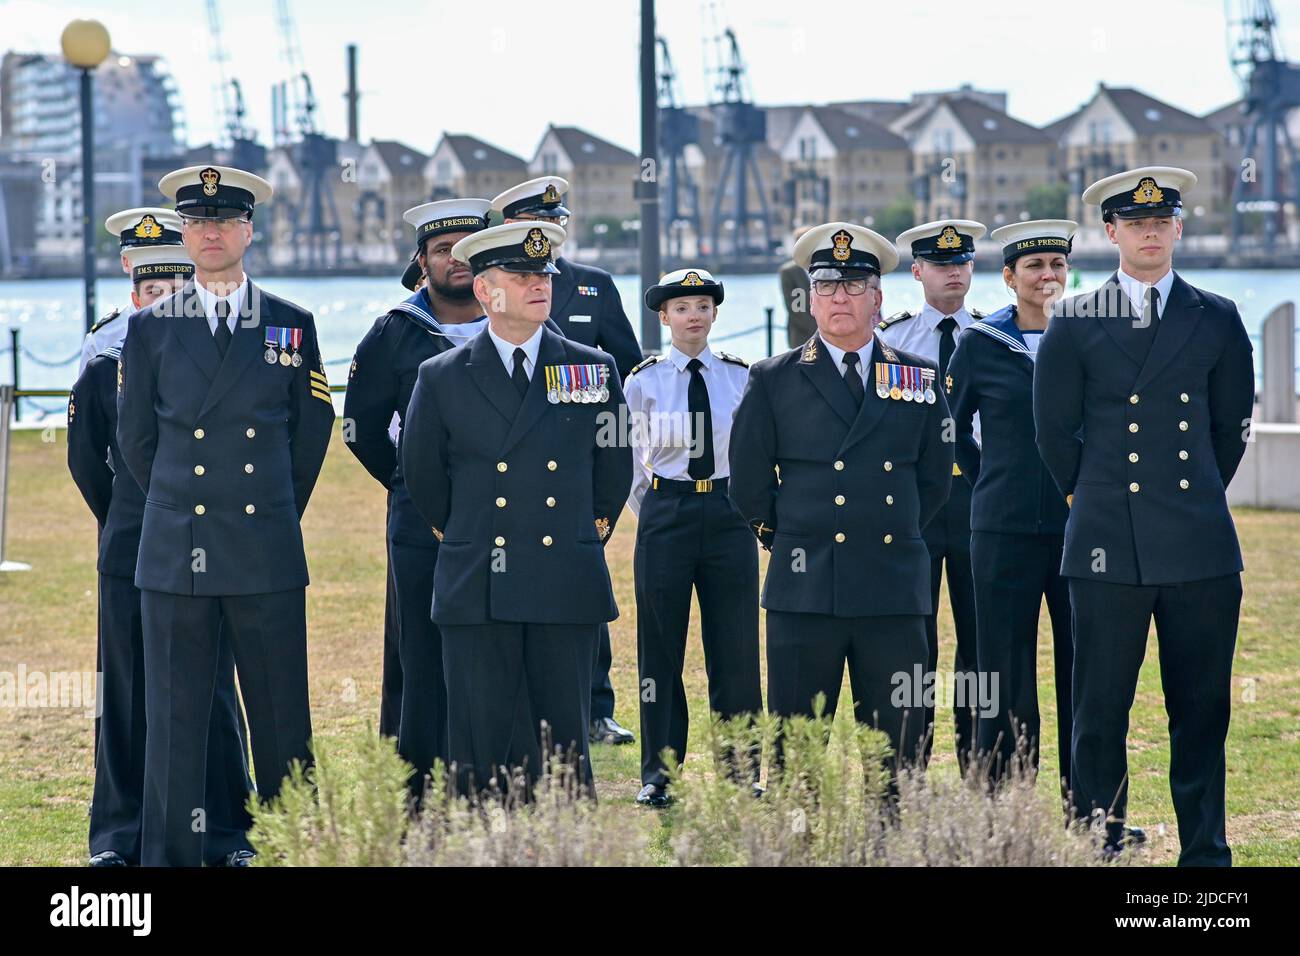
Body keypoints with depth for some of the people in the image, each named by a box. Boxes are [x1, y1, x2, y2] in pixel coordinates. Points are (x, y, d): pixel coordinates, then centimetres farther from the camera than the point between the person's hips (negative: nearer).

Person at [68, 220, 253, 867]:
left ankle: (224, 836, 8)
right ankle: (120, 835, 13)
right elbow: (86, 461, 16)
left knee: (211, 691, 1)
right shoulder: (105, 371, 3)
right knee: (128, 693, 5)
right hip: (129, 555, 1)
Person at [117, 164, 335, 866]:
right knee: (176, 716, 1)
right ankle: (171, 854, 6)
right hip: (174, 554, 0)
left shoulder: (292, 324, 7)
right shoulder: (150, 327, 6)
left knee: (282, 715, 2)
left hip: (267, 552, 0)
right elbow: (135, 438, 13)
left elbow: (312, 429, 14)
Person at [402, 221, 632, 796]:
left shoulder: (595, 371, 6)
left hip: (568, 592, 1)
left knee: (564, 745, 2)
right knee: (482, 746, 0)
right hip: (477, 592, -1)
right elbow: (422, 474, 16)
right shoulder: (441, 378, 3)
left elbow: (614, 468, 19)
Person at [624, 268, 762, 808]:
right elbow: (630, 459, 7)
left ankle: (742, 770, 11)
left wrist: (749, 509, 8)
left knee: (736, 647, 1)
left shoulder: (741, 378, 5)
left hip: (727, 516, 1)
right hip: (665, 515, -1)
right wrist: (655, 516, 4)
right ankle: (657, 775, 9)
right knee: (660, 651, 2)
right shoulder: (644, 382, 1)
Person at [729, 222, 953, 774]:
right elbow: (749, 484, 10)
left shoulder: (919, 381, 10)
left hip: (895, 589, 2)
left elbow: (934, 478, 18)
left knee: (896, 745, 2)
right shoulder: (774, 381, 5)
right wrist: (786, 538, 11)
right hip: (805, 588, -2)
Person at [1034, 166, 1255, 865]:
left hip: (1201, 547, 1)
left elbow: (1232, 425, 17)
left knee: (1202, 708, 4)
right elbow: (1055, 429, 10)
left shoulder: (1218, 320, 9)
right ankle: (1099, 849, 7)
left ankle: (1205, 854, 11)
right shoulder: (1075, 324, 4)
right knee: (1100, 709, 0)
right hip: (1108, 546, -1)